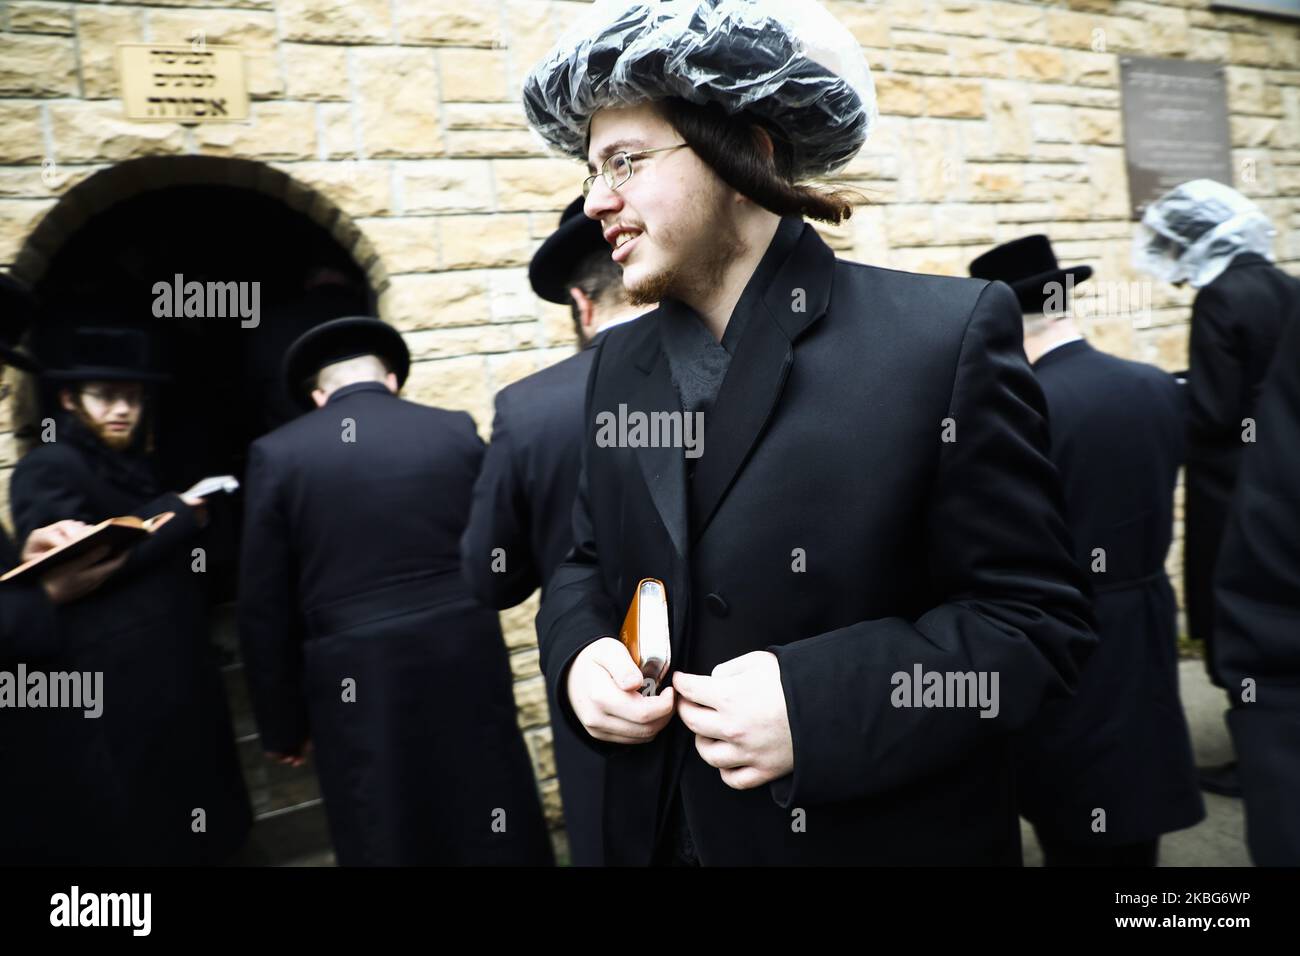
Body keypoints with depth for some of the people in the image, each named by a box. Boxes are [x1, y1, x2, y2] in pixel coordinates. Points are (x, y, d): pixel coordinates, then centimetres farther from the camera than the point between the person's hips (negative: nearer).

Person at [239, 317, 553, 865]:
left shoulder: (277, 453, -2)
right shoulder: (456, 431, 0)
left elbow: (264, 608, 0)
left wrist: (281, 723, 9)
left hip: (356, 688, -1)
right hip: (465, 665, 1)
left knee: (385, 844, 13)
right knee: (496, 839, 15)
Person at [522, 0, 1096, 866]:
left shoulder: (948, 334, -15)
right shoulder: (621, 362, 3)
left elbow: (1038, 618, -14)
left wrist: (817, 702, -25)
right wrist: (579, 653, -10)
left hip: (884, 838, -4)